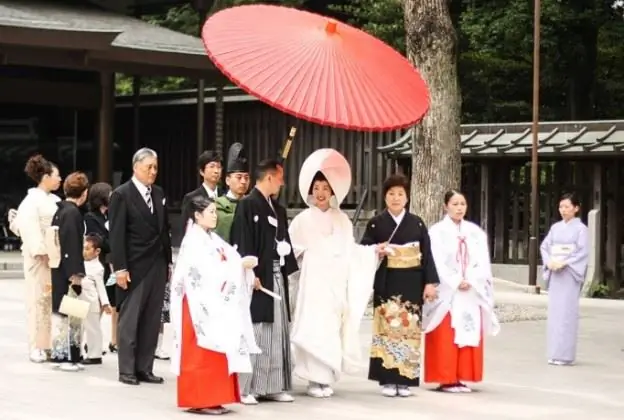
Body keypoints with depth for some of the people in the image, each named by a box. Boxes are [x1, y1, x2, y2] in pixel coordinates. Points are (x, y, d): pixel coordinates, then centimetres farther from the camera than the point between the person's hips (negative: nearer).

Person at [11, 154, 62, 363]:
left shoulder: (55, 200, 13)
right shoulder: (32, 200, -7)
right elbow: (30, 228, -15)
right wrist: (42, 251, -20)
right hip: (39, 256, -7)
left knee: (54, 298, 6)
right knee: (39, 298, -4)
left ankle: (49, 344, 12)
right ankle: (36, 347, 0)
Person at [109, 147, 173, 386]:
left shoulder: (158, 194, 12)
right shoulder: (122, 195, -6)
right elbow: (116, 235, -10)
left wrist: (168, 261, 11)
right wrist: (120, 268, -15)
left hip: (157, 266, 6)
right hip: (134, 267, -6)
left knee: (152, 321, 6)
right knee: (129, 319, 1)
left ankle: (144, 368, 12)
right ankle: (127, 370, 7)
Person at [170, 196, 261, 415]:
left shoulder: (212, 239, 15)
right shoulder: (193, 241, -12)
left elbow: (228, 262, 8)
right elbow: (205, 272, -20)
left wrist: (243, 265, -11)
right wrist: (238, 264, -17)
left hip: (216, 304, 9)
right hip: (201, 304, -9)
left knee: (216, 351, 9)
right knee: (202, 353, -6)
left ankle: (210, 399, 14)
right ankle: (199, 401, -3)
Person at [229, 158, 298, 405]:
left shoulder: (278, 209, 16)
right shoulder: (247, 204, -9)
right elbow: (242, 243, -15)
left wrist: (287, 270, 13)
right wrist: (251, 274, -21)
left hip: (276, 276, 8)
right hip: (257, 276, -8)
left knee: (276, 332, 9)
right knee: (253, 332, -6)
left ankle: (273, 386, 15)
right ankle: (245, 387, -1)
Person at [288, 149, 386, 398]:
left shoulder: (342, 220, 12)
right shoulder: (303, 220, 2)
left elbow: (350, 251, 10)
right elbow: (291, 249, 0)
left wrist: (373, 250, 1)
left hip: (337, 282, 3)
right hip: (314, 281, -3)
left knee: (333, 329, 0)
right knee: (315, 328, -8)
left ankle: (327, 378, 6)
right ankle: (315, 379, -5)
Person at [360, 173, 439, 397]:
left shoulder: (417, 223, 7)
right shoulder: (376, 224, 3)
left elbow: (427, 254, 6)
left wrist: (430, 282, 0)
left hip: (412, 283, 2)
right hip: (386, 283, -1)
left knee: (409, 329, 0)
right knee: (388, 328, -5)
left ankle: (404, 380, 6)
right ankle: (387, 380, 0)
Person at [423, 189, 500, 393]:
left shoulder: (475, 232, 11)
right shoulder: (437, 231, 0)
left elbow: (483, 262, 5)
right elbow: (438, 263, -8)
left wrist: (470, 281, -11)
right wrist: (456, 282, -15)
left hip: (472, 293, 4)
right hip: (446, 293, -4)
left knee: (469, 335, 2)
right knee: (445, 338, -5)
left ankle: (461, 378, 7)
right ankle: (446, 379, -3)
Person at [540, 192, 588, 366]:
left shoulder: (580, 228, -3)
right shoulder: (555, 227, 12)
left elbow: (583, 252, -9)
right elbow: (544, 246, 11)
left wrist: (564, 263, -18)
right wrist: (549, 261, -8)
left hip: (570, 273, -5)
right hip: (554, 273, 5)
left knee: (566, 311, -8)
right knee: (554, 311, 5)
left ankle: (565, 354, -5)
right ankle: (554, 353, 10)